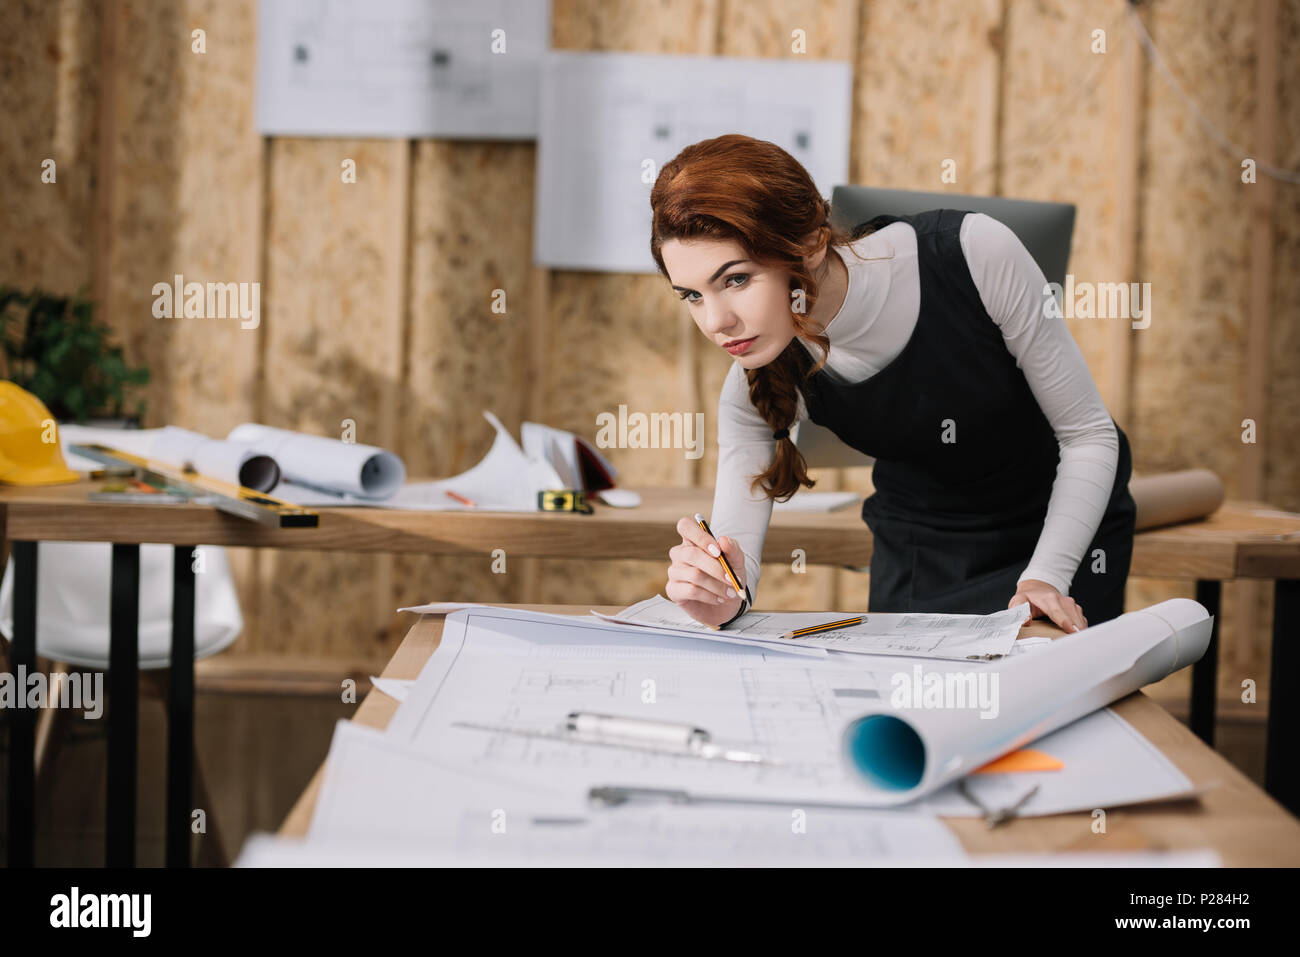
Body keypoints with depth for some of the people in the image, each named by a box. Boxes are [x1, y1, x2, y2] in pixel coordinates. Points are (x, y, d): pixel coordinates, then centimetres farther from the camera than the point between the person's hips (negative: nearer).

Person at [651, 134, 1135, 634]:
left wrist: (1046, 577, -27)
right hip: (915, 551, 3)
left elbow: (1089, 434, -18)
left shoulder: (974, 255, -31)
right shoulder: (756, 385, -21)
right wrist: (721, 603, -45)